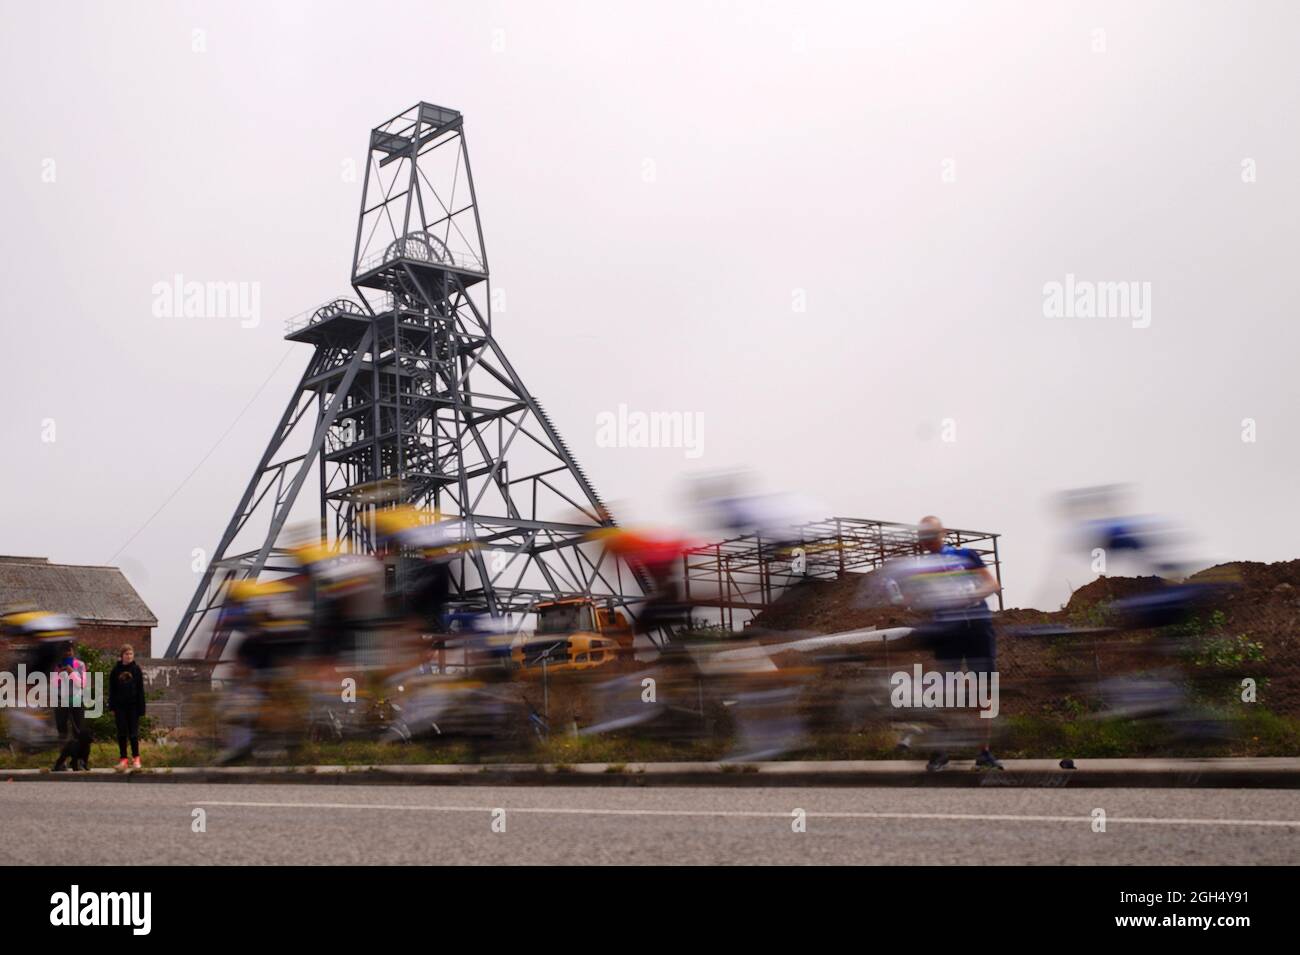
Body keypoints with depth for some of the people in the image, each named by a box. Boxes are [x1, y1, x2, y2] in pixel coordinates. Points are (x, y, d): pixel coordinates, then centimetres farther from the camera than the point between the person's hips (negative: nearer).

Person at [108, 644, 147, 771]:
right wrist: (112, 707, -1)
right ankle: (123, 759, 7)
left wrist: (141, 708, -6)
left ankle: (136, 758, 12)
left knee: (133, 733, 3)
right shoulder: (116, 670, 2)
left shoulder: (136, 669, -1)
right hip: (120, 706, 1)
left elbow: (140, 690, -2)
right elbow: (112, 689, 4)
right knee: (122, 733, 3)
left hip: (133, 706, -1)